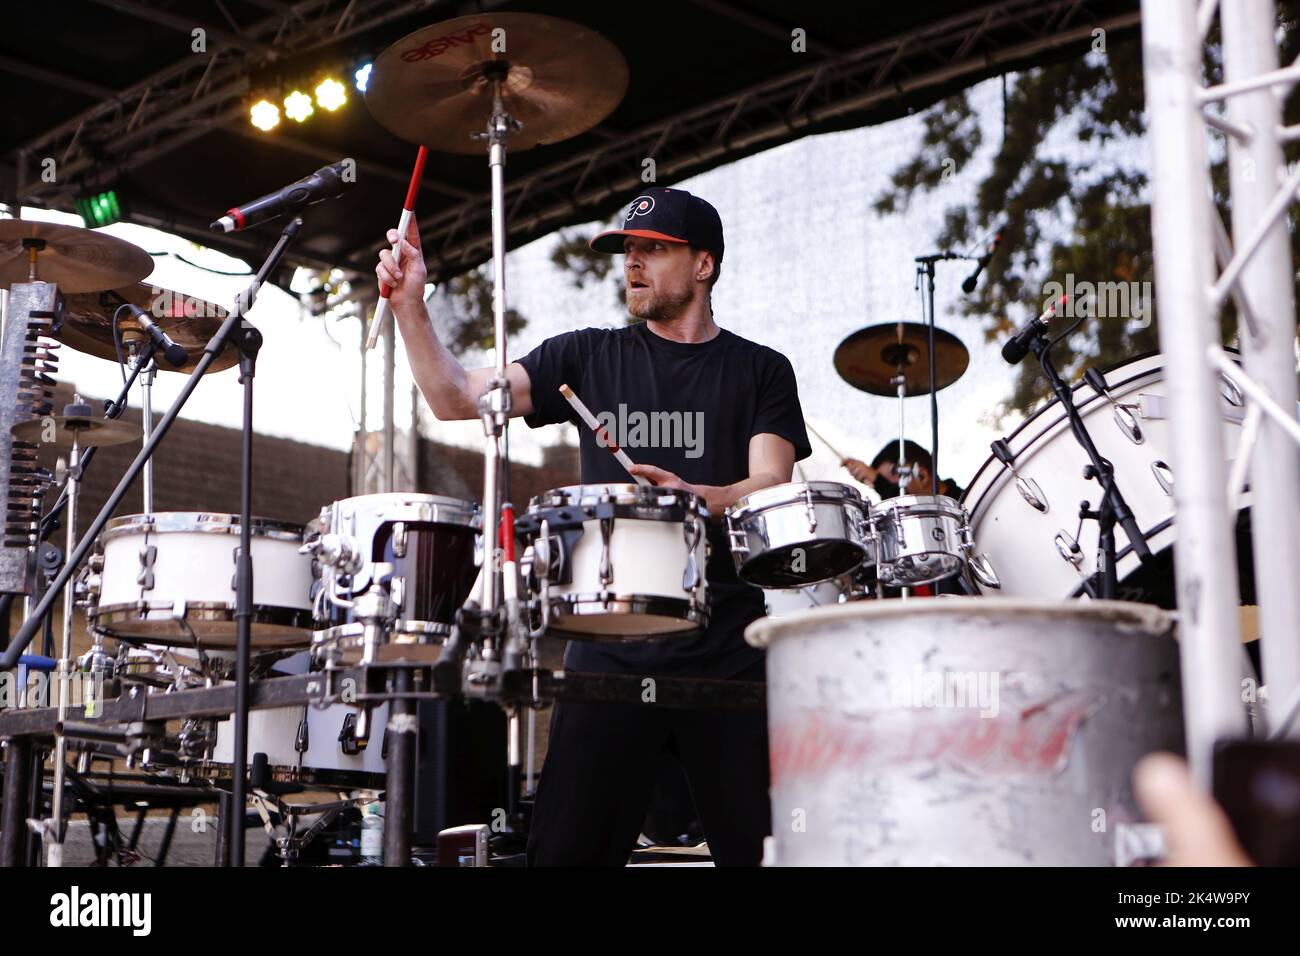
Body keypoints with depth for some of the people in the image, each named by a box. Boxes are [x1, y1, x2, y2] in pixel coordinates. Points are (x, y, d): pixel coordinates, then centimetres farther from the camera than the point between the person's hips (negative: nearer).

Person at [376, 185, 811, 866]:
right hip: (611, 646, 2)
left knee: (755, 846, -2)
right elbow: (458, 399, 6)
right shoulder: (590, 357, 15)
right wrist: (410, 306, -7)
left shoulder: (759, 371, 10)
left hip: (726, 651, -1)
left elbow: (771, 488, -4)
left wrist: (692, 496, -24)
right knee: (567, 847, -3)